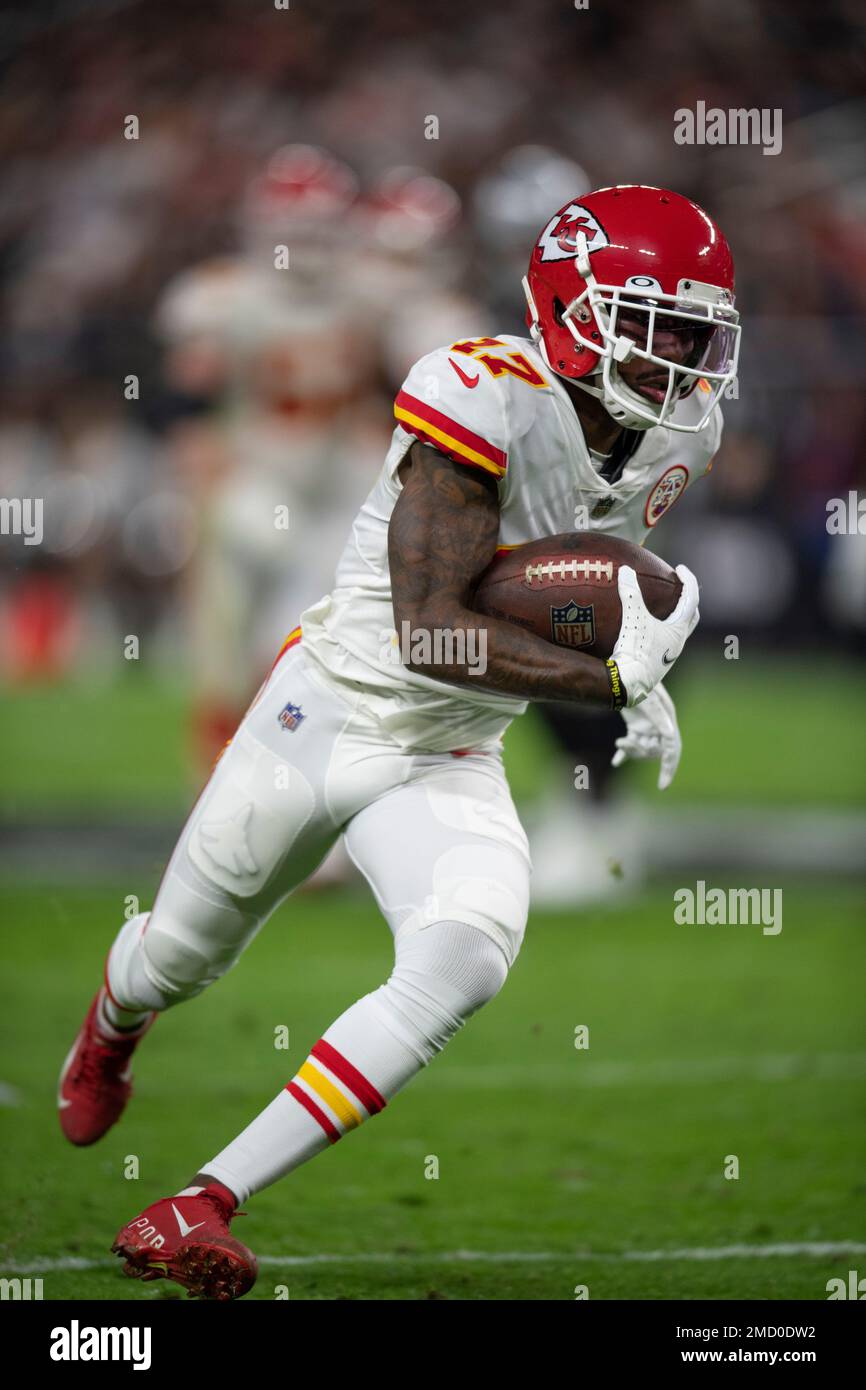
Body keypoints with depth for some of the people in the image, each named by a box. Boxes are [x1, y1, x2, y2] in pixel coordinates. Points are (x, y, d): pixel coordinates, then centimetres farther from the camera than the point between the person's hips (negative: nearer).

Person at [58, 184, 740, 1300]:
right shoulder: (488, 399, -27)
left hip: (450, 767, 4)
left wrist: (638, 674, 2)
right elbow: (428, 630, -31)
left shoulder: (677, 439, -3)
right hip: (326, 719, -4)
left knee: (465, 961, -26)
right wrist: (610, 680, -32)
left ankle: (203, 1207, -22)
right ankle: (110, 1029, 60)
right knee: (183, 957, 17)